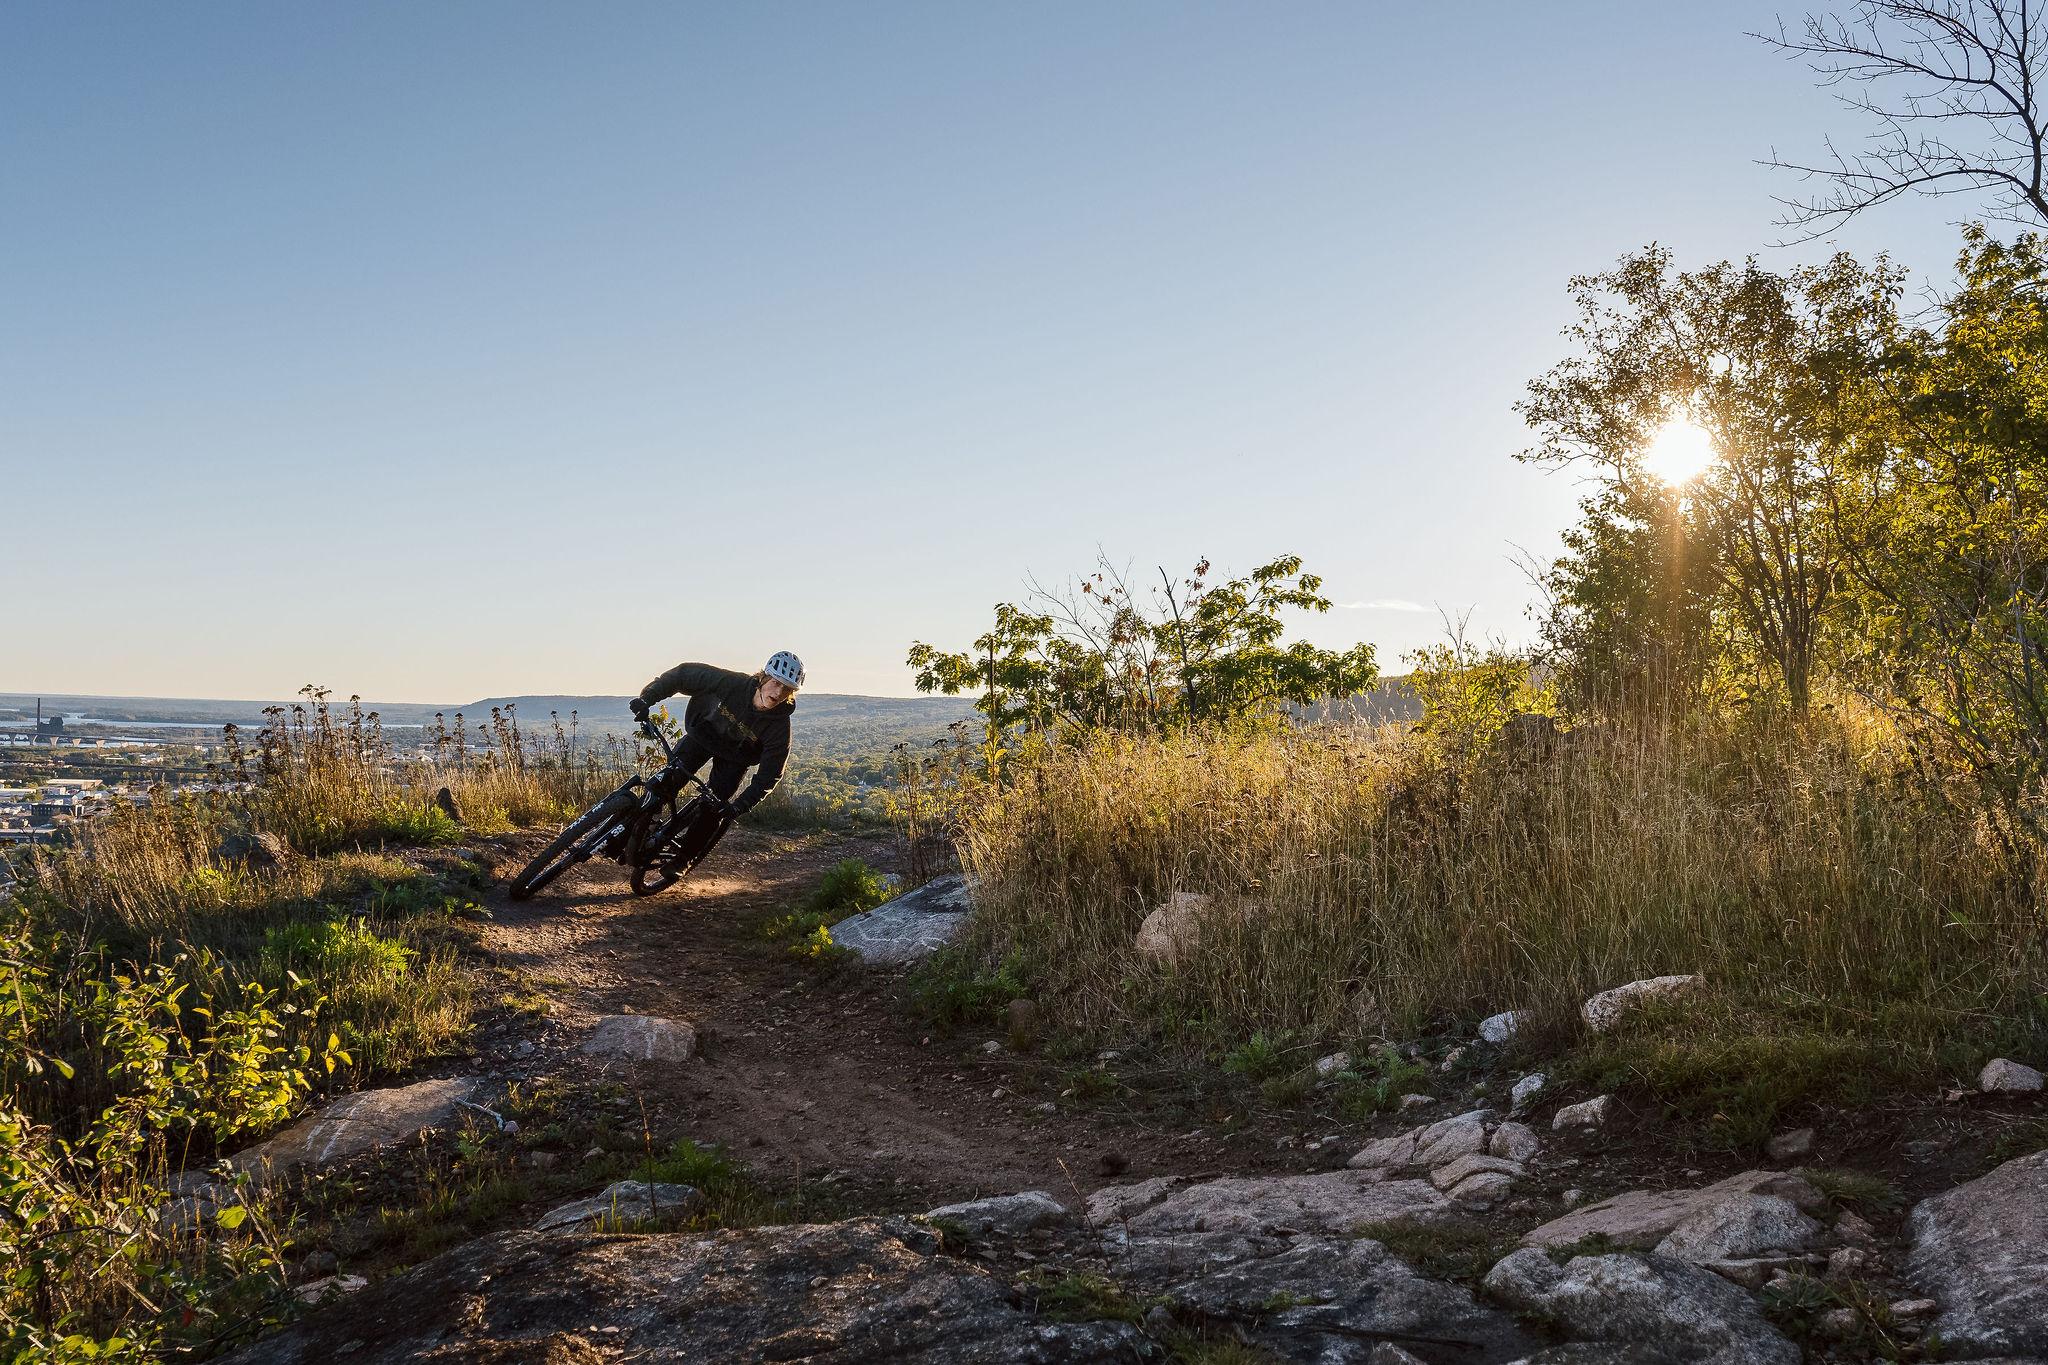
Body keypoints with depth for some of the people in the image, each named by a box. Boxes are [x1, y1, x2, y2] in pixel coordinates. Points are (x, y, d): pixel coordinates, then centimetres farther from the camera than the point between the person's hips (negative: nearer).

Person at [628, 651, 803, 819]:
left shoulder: (779, 727, -30)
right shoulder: (731, 682, -31)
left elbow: (768, 776, -26)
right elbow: (683, 674, -21)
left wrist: (738, 808, -35)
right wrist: (646, 698, -27)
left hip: (734, 757, 0)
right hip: (702, 734, 0)